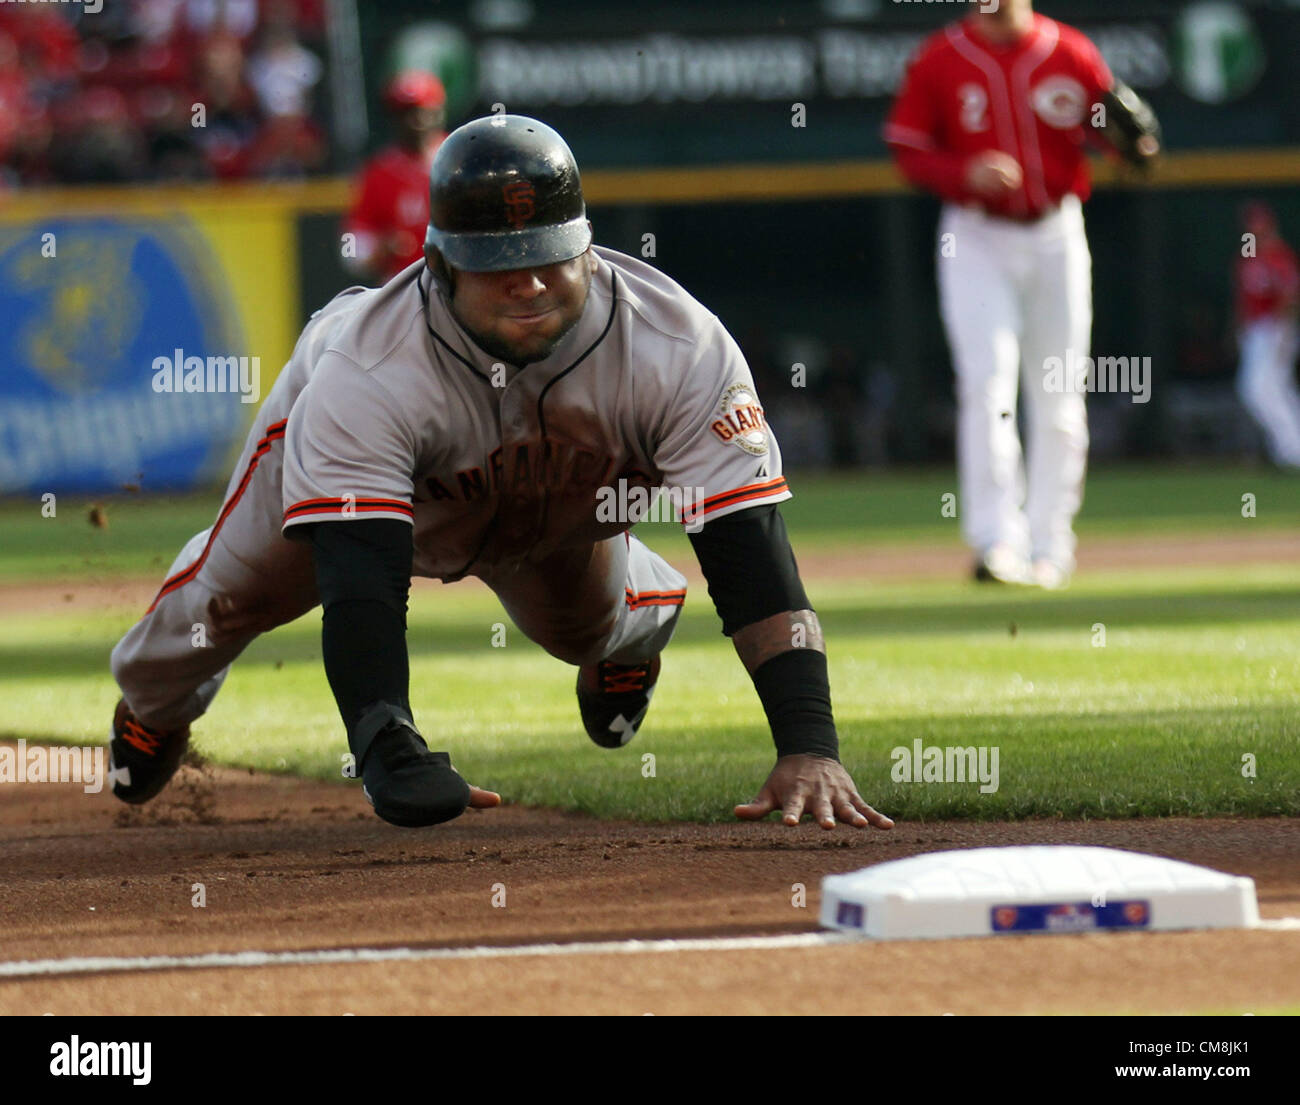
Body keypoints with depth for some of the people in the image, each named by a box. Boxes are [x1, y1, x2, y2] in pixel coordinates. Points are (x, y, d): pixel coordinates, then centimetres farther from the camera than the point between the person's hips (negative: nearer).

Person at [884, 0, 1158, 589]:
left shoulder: (1072, 55, -1)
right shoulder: (940, 60, -4)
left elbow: (1120, 133, 8)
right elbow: (907, 148, 0)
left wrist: (1132, 138, -16)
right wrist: (966, 173, -18)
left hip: (1056, 237, 2)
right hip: (976, 239, -2)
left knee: (1057, 398, 5)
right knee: (987, 384, -14)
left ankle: (1049, 546, 17)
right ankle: (997, 543, -16)